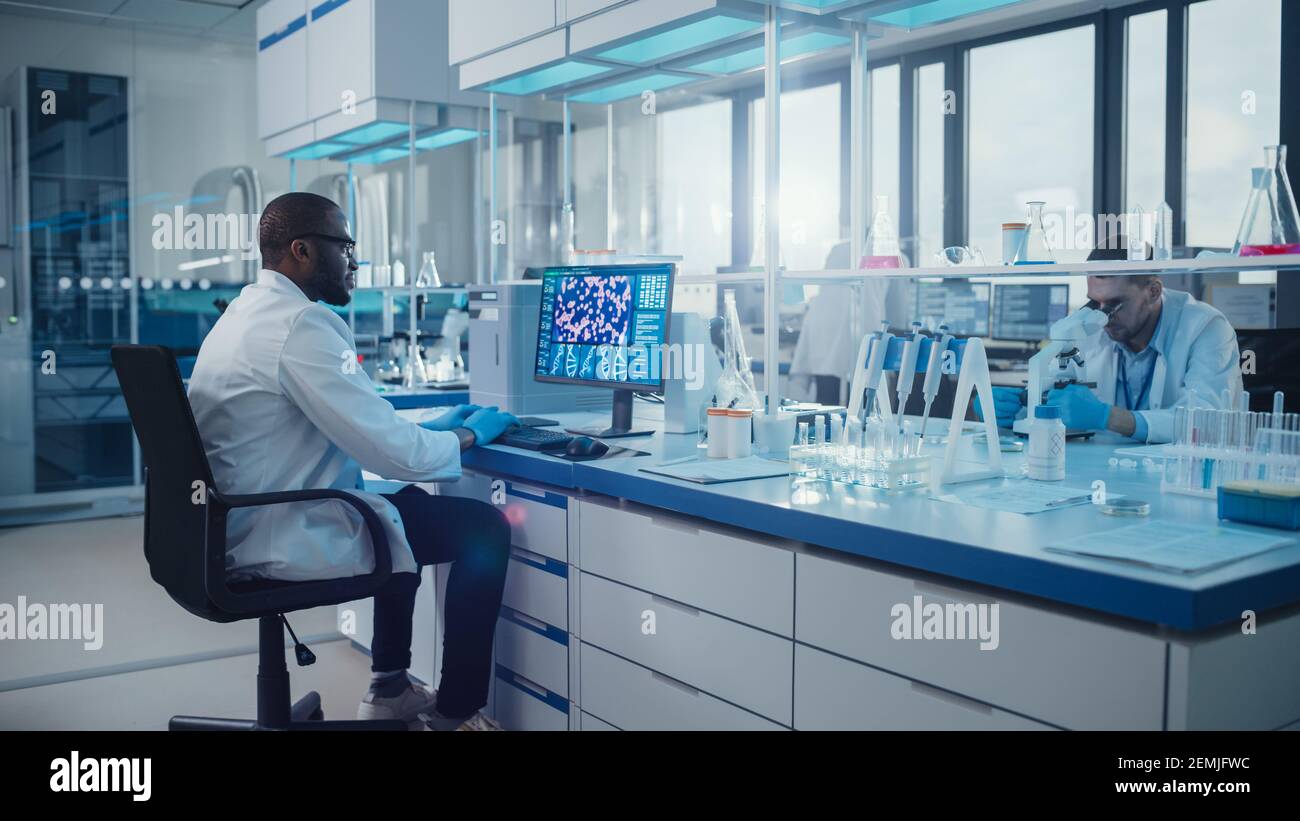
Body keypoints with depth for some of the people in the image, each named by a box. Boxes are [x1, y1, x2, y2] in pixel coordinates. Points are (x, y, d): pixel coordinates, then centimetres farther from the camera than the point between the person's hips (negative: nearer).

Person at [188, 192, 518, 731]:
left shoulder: (247, 313, 12)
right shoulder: (301, 324, -20)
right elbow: (394, 454, -22)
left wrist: (428, 426, 15)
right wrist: (468, 435, -3)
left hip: (239, 527, 11)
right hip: (285, 539, -10)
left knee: (408, 503, 28)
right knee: (484, 527, -3)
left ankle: (390, 688, 30)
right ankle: (455, 713, 9)